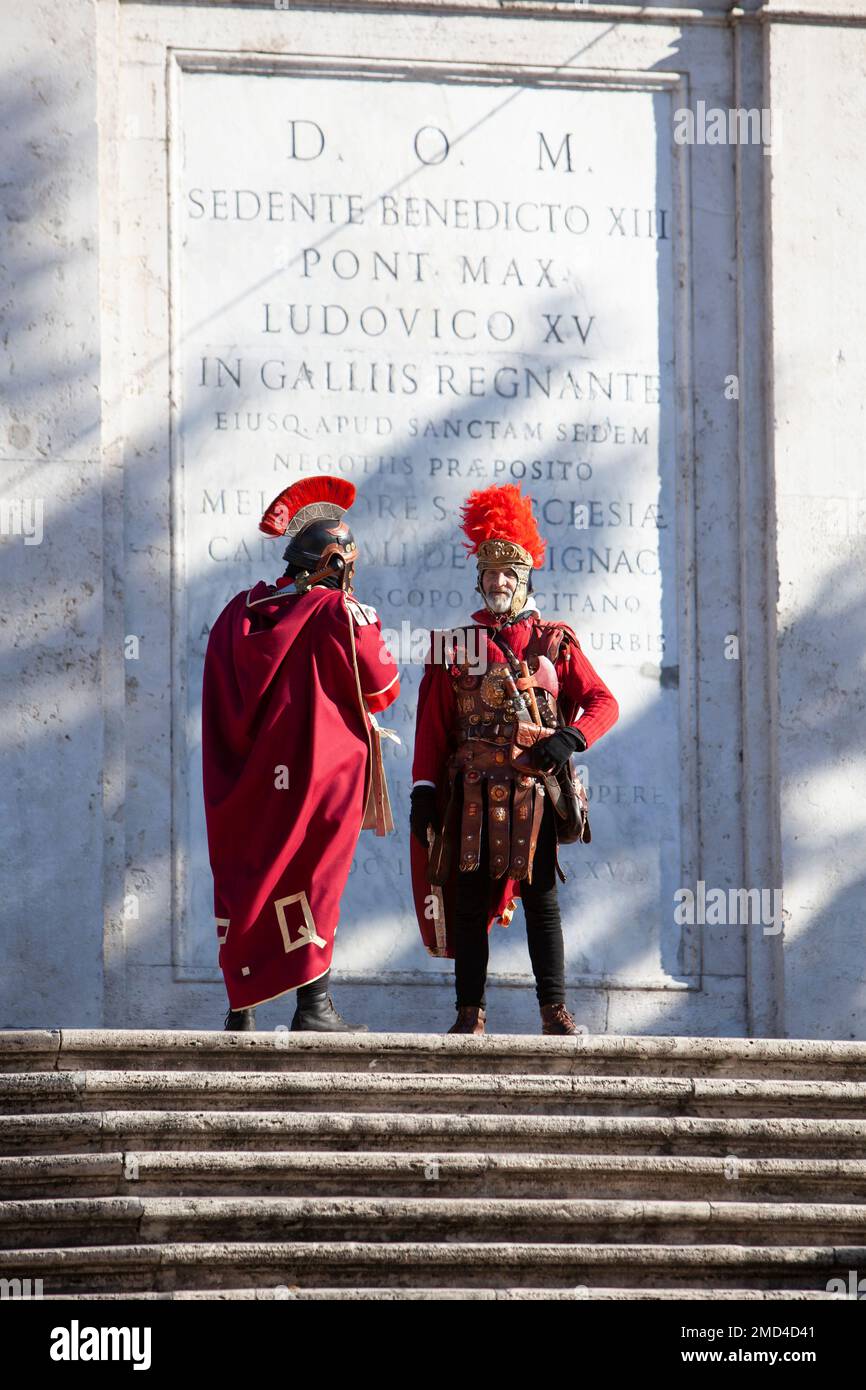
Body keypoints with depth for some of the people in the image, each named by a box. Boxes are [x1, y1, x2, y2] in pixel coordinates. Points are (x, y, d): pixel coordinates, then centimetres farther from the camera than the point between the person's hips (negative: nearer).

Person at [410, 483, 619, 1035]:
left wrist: (569, 740, -14)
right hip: (472, 793, 1)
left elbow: (604, 703, 4)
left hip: (535, 789, -1)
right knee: (470, 898, 1)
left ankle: (555, 1009, 0)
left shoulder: (555, 642, 7)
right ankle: (471, 1011, 5)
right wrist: (424, 791, -1)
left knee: (541, 896, -1)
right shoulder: (455, 644, 8)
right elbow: (432, 722, 7)